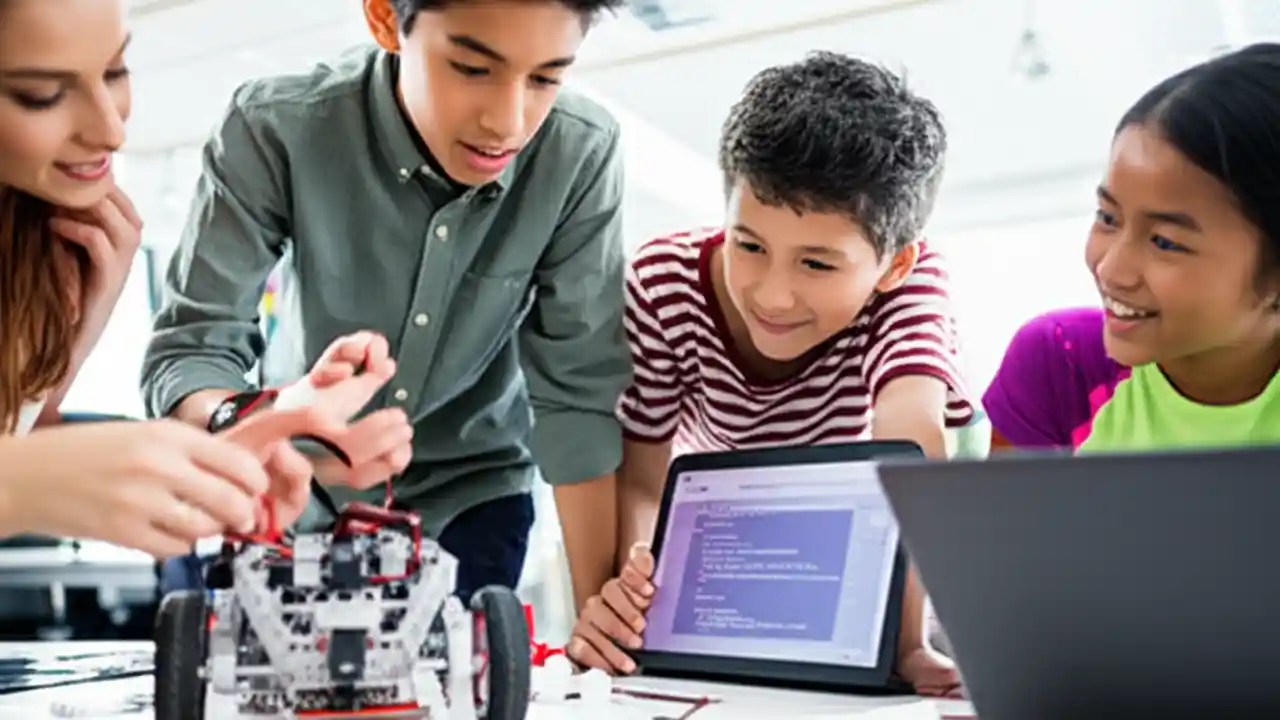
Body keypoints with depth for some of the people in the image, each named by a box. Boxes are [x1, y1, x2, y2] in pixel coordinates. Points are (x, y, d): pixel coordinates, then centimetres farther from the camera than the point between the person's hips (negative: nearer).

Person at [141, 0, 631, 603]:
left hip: (471, 491, 1)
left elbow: (579, 389, -19)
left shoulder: (582, 155, -24)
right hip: (305, 489, 0)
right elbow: (191, 344, -26)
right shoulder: (276, 130, -27)